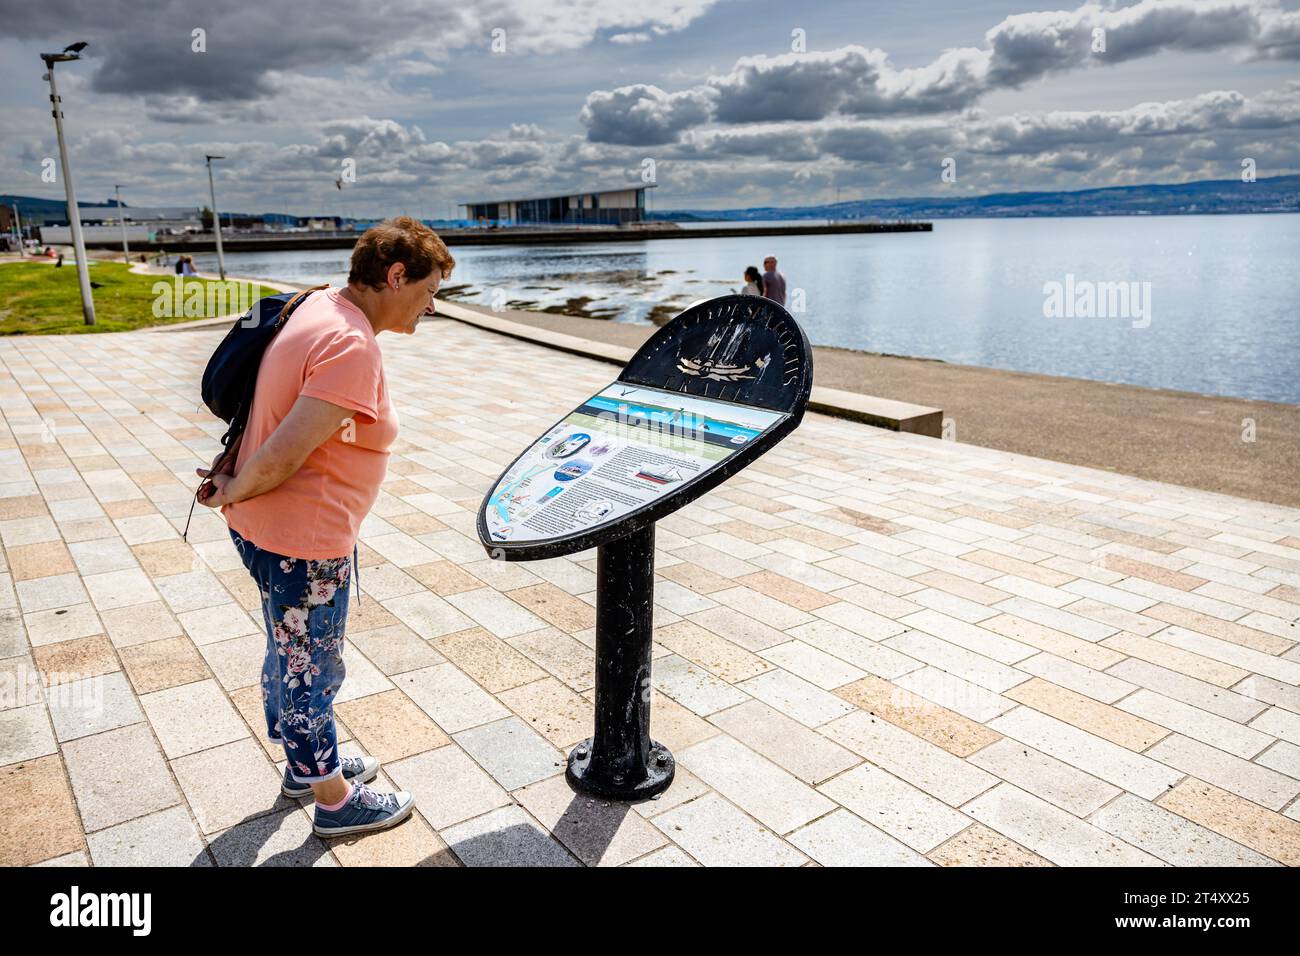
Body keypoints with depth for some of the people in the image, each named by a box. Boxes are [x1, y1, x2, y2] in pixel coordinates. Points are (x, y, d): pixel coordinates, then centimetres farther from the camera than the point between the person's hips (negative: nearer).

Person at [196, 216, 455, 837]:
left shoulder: (319, 305, 6)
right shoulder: (353, 349, -26)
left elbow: (269, 417, 12)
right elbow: (284, 455, -28)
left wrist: (235, 478, 5)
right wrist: (232, 493, -11)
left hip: (261, 528, 10)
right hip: (302, 545, -10)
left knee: (294, 658, 25)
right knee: (310, 671, 9)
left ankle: (306, 765, 47)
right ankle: (336, 802, 30)